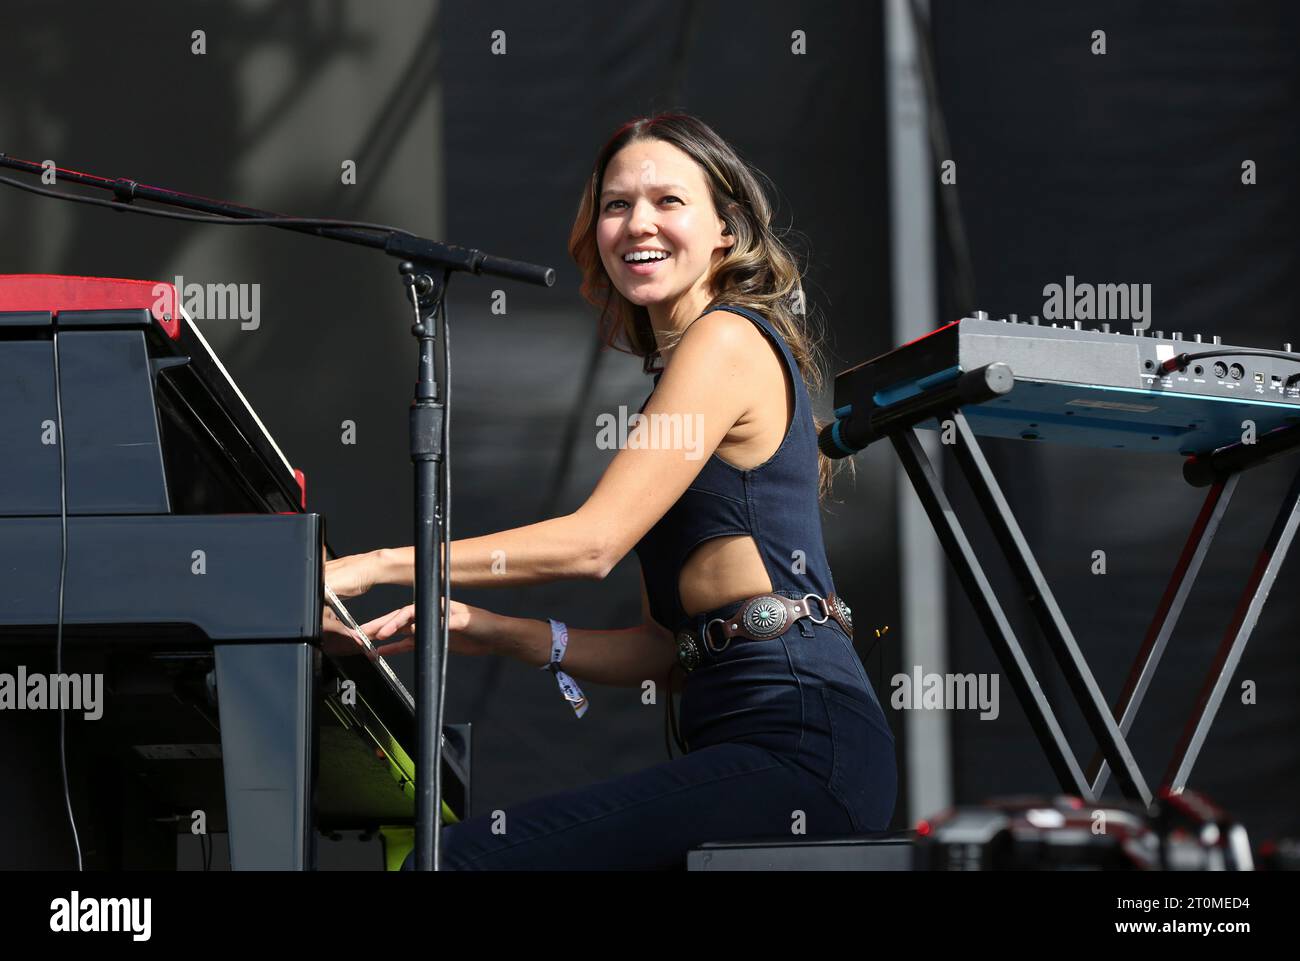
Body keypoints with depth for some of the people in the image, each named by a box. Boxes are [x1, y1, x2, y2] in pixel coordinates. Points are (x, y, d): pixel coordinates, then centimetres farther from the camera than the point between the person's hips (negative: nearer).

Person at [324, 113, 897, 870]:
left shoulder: (728, 339, -4)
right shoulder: (677, 367, 25)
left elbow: (593, 540, -13)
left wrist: (373, 567, -11)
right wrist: (491, 632, 10)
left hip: (803, 744, -10)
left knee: (459, 859, -22)